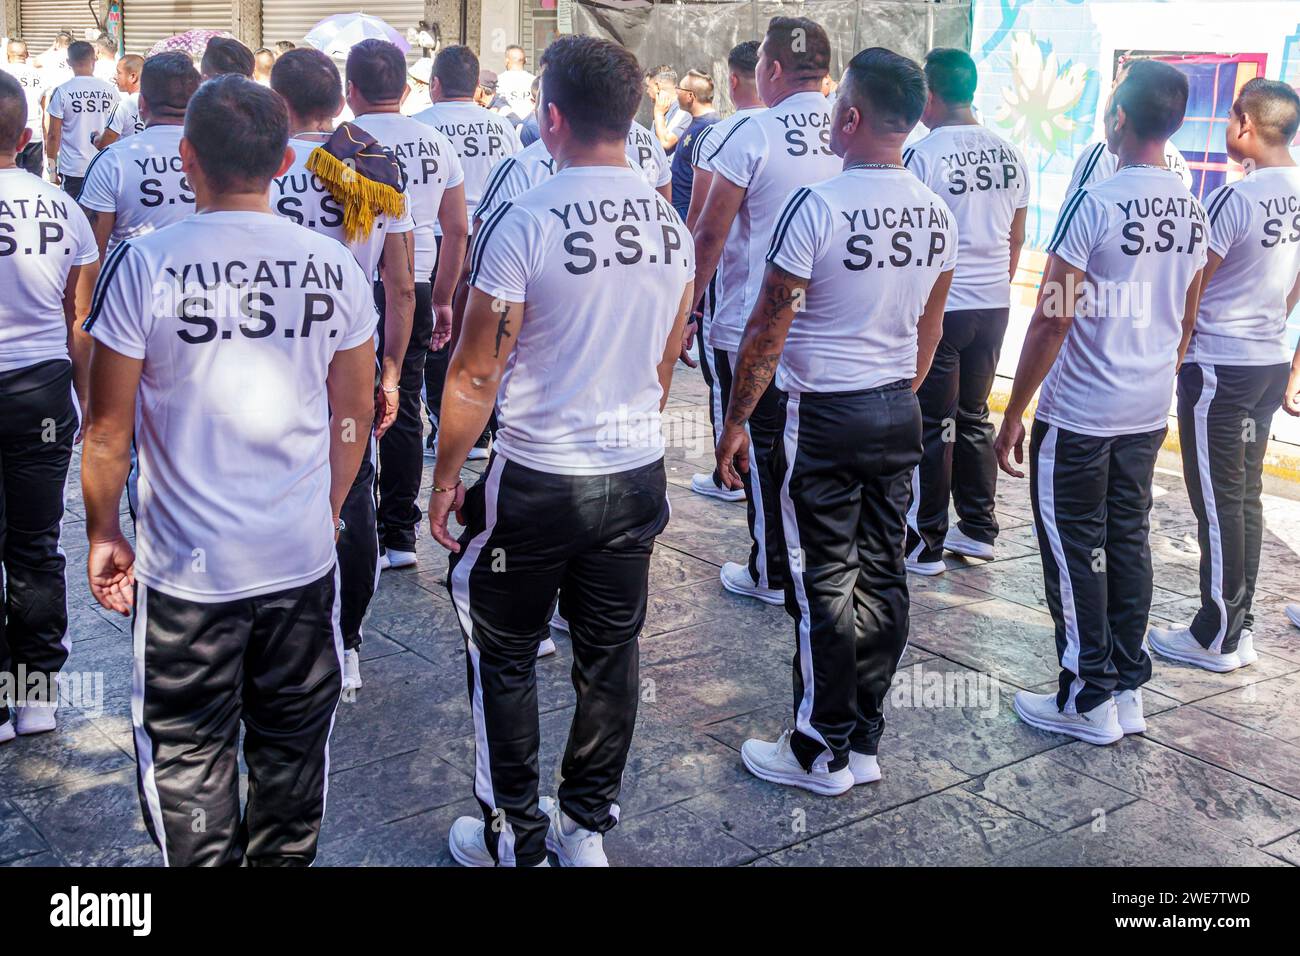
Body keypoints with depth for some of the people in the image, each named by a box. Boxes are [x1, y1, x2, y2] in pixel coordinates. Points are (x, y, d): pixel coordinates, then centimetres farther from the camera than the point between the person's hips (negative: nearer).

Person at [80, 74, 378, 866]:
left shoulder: (145, 267, -13)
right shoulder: (335, 267, -4)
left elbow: (108, 429, -7)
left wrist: (103, 533, 8)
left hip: (186, 568, -3)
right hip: (304, 559, 3)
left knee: (187, 754, 14)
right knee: (293, 742, 19)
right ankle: (284, 859, 35)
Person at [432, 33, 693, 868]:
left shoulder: (525, 222, -17)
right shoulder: (670, 223, 1)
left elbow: (477, 375, -14)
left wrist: (446, 477, -1)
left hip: (538, 480, -5)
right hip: (638, 474, 5)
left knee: (504, 657, 12)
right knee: (611, 652, 15)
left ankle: (514, 837, 24)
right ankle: (587, 826, 30)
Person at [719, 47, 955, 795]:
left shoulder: (818, 207, -16)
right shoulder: (938, 215, 4)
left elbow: (768, 331, -13)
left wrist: (736, 422, -4)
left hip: (826, 417, -6)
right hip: (900, 414, 7)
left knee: (827, 586, 2)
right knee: (882, 576, 11)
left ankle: (823, 754, 13)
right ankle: (865, 744, 23)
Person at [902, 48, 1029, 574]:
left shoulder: (923, 155, -13)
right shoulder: (1009, 154, 6)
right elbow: (1016, 237, 13)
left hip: (939, 307, -6)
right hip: (994, 304, 6)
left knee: (932, 425, 2)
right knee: (973, 417, 17)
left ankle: (926, 545, 8)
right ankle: (978, 529, 24)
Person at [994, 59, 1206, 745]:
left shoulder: (1095, 204, -18)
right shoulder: (1192, 211, 5)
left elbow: (1051, 321, -17)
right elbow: (1186, 321, 15)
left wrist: (1014, 415, -10)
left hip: (1078, 415, -7)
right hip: (1149, 414, 7)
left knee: (1075, 550, 3)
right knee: (1129, 542, 14)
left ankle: (1089, 700, 12)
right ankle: (1128, 689, 24)